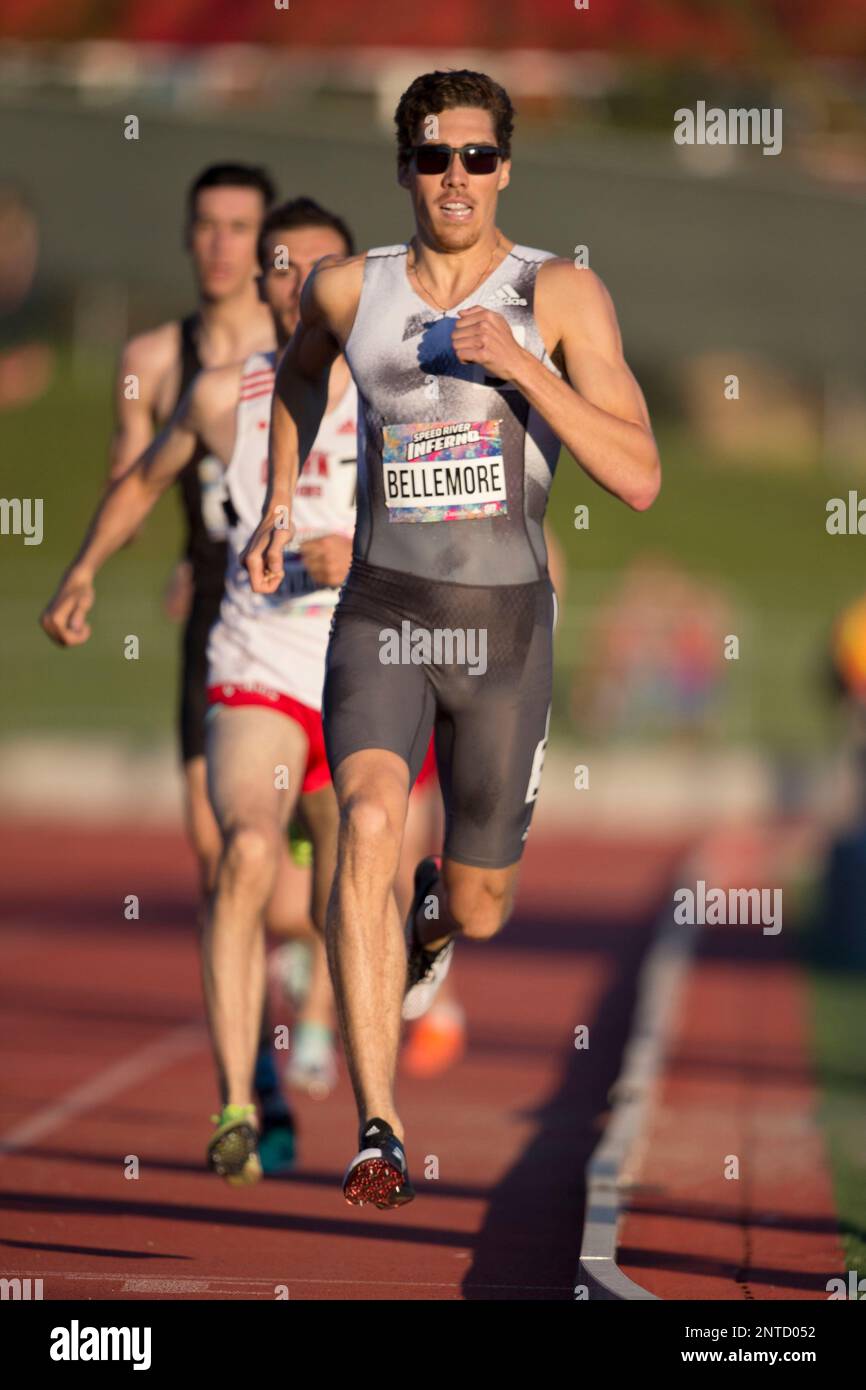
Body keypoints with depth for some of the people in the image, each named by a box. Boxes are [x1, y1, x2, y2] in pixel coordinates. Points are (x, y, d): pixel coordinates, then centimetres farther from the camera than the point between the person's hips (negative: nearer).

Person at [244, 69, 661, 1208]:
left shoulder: (561, 295, -7)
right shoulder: (348, 289, 1)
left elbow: (640, 480, -15)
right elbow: (300, 373, 27)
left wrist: (520, 367, -23)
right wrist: (279, 503, 16)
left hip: (505, 628, 0)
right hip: (380, 614, 0)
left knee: (479, 914, 12)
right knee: (368, 827, -28)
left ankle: (433, 911, 54)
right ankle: (378, 1134, -28)